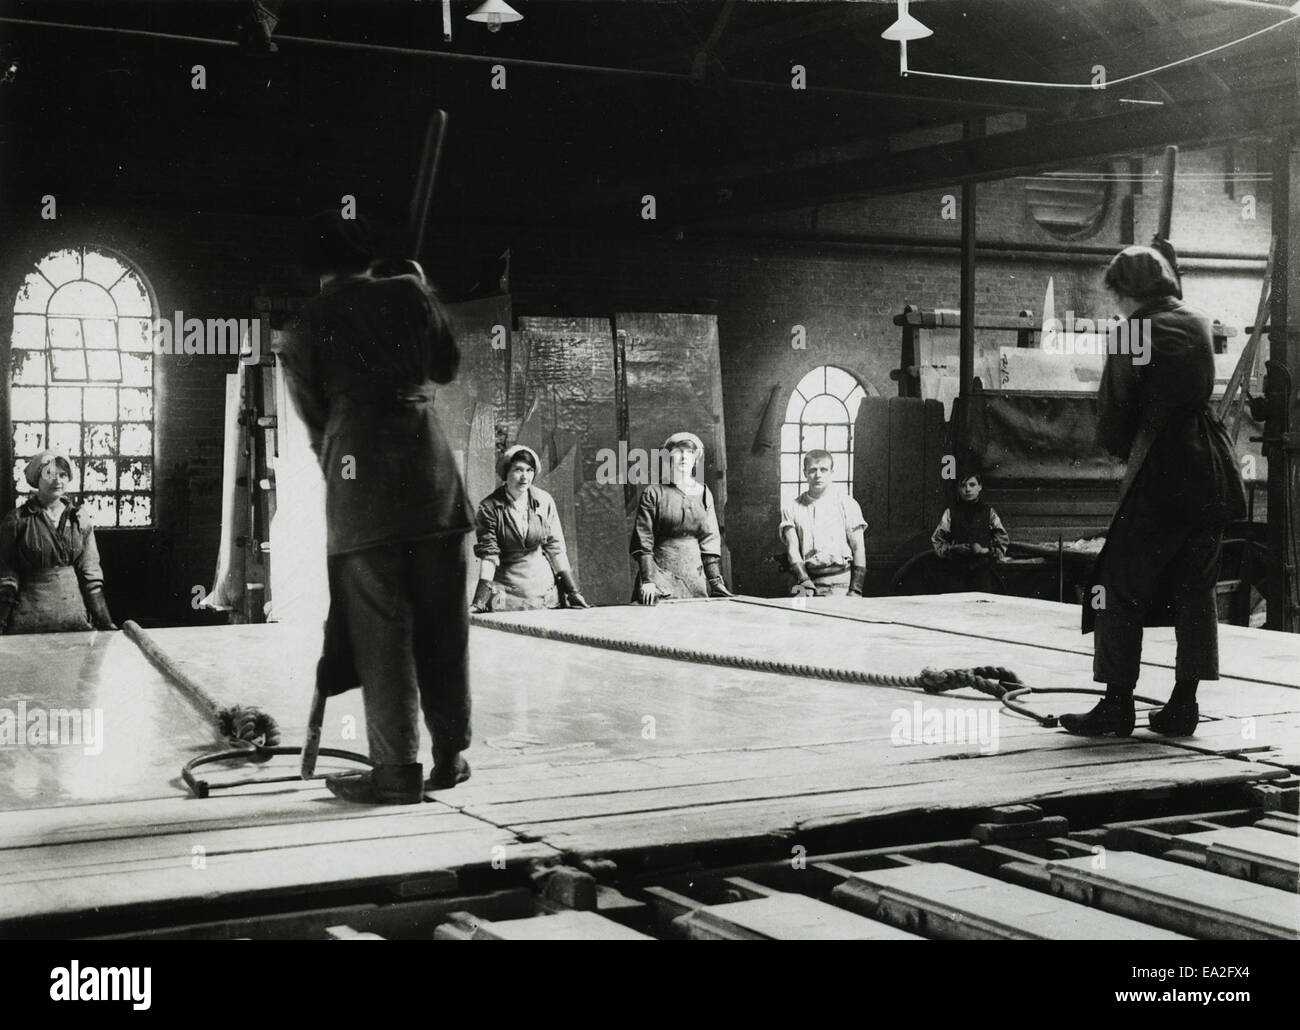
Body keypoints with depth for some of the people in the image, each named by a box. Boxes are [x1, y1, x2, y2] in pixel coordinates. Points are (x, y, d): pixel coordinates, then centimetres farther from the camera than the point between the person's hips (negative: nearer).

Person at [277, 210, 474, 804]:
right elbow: (446, 367, 19)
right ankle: (450, 754, 16)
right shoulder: (408, 294, 9)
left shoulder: (307, 326, 6)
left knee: (379, 626, 0)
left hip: (357, 475, -2)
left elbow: (314, 418, 10)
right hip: (430, 470, 2)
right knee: (442, 618, 10)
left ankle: (398, 769, 0)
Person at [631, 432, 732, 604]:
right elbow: (642, 542, -3)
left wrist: (716, 581, 0)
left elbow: (710, 540, 9)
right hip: (662, 575, -3)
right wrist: (647, 581, -13)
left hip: (696, 580, 3)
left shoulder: (703, 493, 12)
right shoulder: (653, 493, 1)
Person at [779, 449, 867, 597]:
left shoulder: (846, 503, 8)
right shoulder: (792, 508, 12)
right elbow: (792, 548, 3)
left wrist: (855, 590, -4)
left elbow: (859, 549, 6)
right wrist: (804, 582, -13)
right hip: (807, 577, 1)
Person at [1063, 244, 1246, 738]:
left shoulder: (1138, 331, -8)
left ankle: (1117, 702, -1)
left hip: (1160, 474, -7)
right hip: (1211, 471, 7)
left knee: (1120, 586, 1)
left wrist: (1123, 452, 13)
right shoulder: (1199, 325, 11)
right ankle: (1183, 704, 13)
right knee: (1196, 587, 10)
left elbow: (1114, 411, -6)